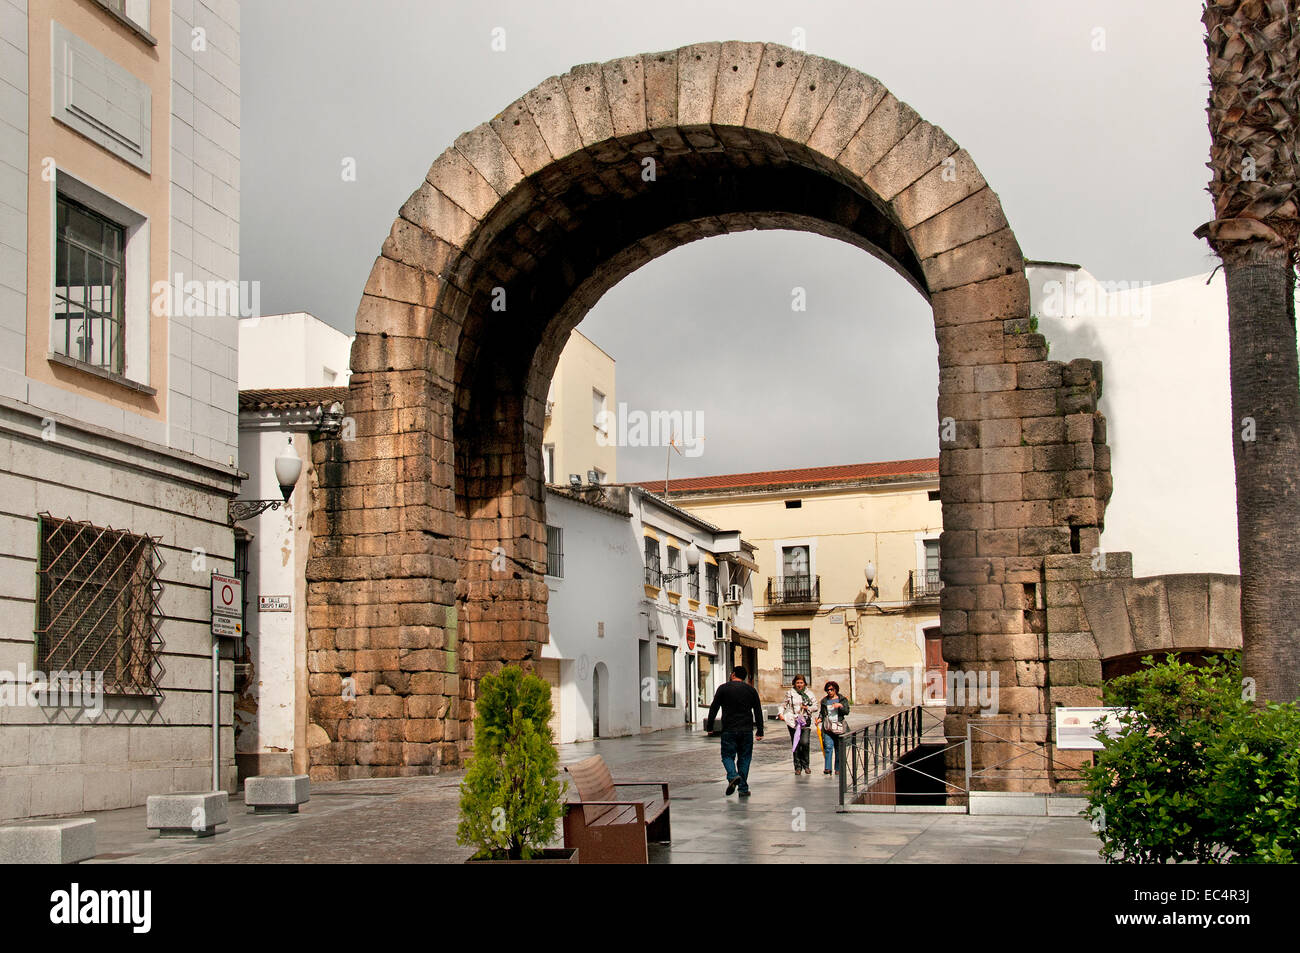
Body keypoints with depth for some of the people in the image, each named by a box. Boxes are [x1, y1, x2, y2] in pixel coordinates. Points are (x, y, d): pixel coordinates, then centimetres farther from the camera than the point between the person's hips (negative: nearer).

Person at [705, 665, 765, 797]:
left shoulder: (723, 688, 1)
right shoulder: (751, 690, 9)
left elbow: (714, 708, -1)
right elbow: (758, 712, 9)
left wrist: (709, 727, 5)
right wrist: (760, 731, 10)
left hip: (729, 730, -2)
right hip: (747, 730, 2)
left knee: (727, 756, 6)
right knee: (744, 758, 9)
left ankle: (733, 776, -22)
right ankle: (743, 788, 6)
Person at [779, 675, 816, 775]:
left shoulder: (809, 694, 10)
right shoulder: (790, 693, 8)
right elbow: (783, 705, 14)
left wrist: (808, 708, -7)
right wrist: (781, 713, -3)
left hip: (805, 721, 0)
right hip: (793, 722, 0)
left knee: (805, 742, -14)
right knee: (795, 744, 0)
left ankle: (805, 765, 4)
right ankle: (798, 767, 10)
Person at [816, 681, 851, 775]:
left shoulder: (842, 700, 7)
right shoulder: (824, 701, 14)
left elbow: (846, 712, -2)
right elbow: (821, 712, 20)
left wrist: (840, 706, -19)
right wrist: (819, 718, 0)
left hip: (839, 727, -1)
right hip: (827, 727, 1)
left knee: (839, 748, 3)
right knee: (828, 746, -13)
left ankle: (838, 769, 12)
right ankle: (827, 768, -17)